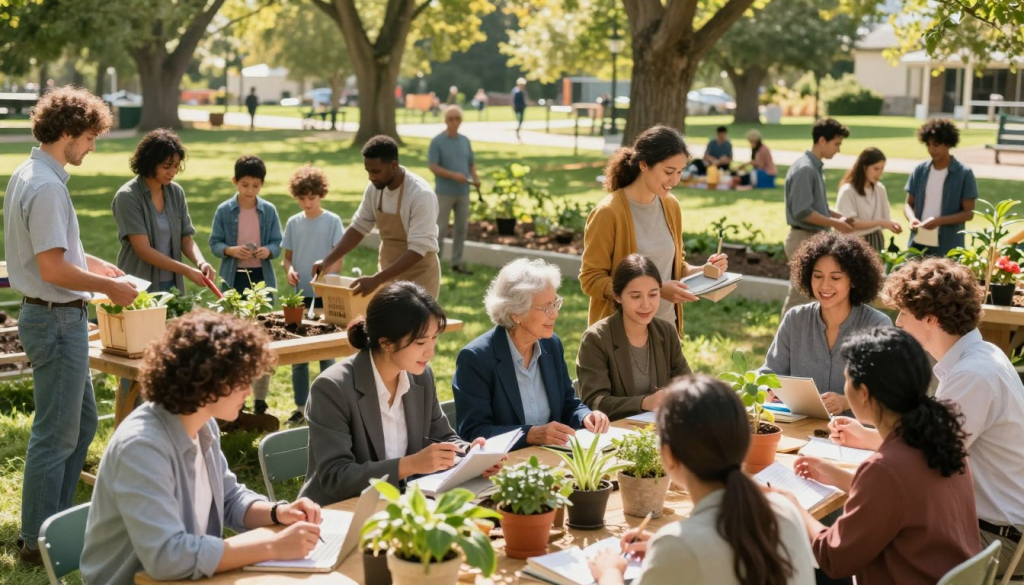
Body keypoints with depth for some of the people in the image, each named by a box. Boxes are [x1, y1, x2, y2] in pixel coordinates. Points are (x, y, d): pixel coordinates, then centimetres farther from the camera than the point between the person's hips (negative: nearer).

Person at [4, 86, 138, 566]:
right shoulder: (46, 187, -22)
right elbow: (53, 269, -25)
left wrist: (93, 264, 18)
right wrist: (109, 287, -14)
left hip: (54, 316, 11)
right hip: (58, 319, -11)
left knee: (82, 422, 20)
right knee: (55, 435, 0)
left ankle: (55, 521, 30)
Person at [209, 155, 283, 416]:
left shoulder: (269, 210, 2)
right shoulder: (224, 211, -1)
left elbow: (277, 244, 3)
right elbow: (214, 243, 0)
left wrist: (268, 251, -19)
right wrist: (231, 250, -19)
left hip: (262, 277, 1)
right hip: (233, 278, -1)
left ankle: (260, 399, 13)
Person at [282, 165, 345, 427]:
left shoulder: (332, 221, -4)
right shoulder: (293, 223, 6)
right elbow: (287, 256, 12)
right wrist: (289, 270, -10)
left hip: (325, 296, -3)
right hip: (300, 295, 3)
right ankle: (301, 407, 17)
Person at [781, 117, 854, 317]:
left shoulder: (816, 167, 11)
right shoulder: (805, 169, -19)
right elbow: (802, 212, -23)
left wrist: (838, 216, 8)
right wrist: (834, 223, -15)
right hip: (804, 239, -10)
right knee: (800, 298, -3)